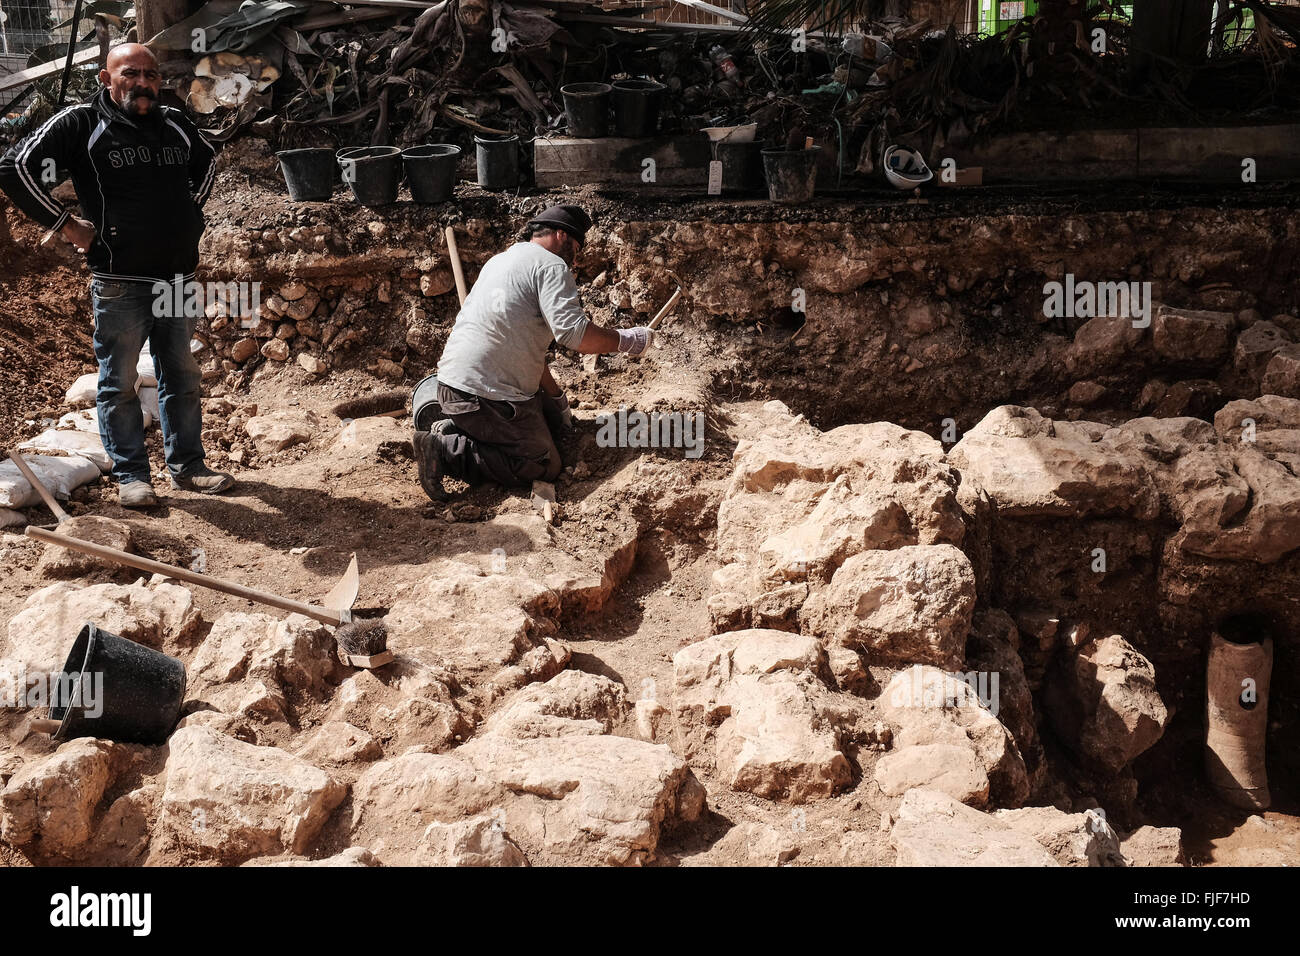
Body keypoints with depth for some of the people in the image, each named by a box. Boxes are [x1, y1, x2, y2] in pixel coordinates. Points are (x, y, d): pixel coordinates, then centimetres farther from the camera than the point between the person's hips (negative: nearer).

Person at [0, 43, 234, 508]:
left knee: (182, 377, 12)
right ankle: (131, 476, 12)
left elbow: (207, 162, 31)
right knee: (119, 382, 2)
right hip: (119, 281, -5)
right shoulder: (80, 124, -6)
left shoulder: (176, 124, 9)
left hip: (178, 277, 5)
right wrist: (66, 224, -9)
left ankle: (187, 467, 23)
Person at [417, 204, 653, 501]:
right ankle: (447, 451, -11)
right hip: (484, 394, -10)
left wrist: (557, 398, 27)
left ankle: (457, 430, 10)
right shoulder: (551, 266, -8)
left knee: (555, 422, 19)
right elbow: (573, 332, -24)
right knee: (544, 467, -5)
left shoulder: (502, 259, 23)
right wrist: (625, 340, -9)